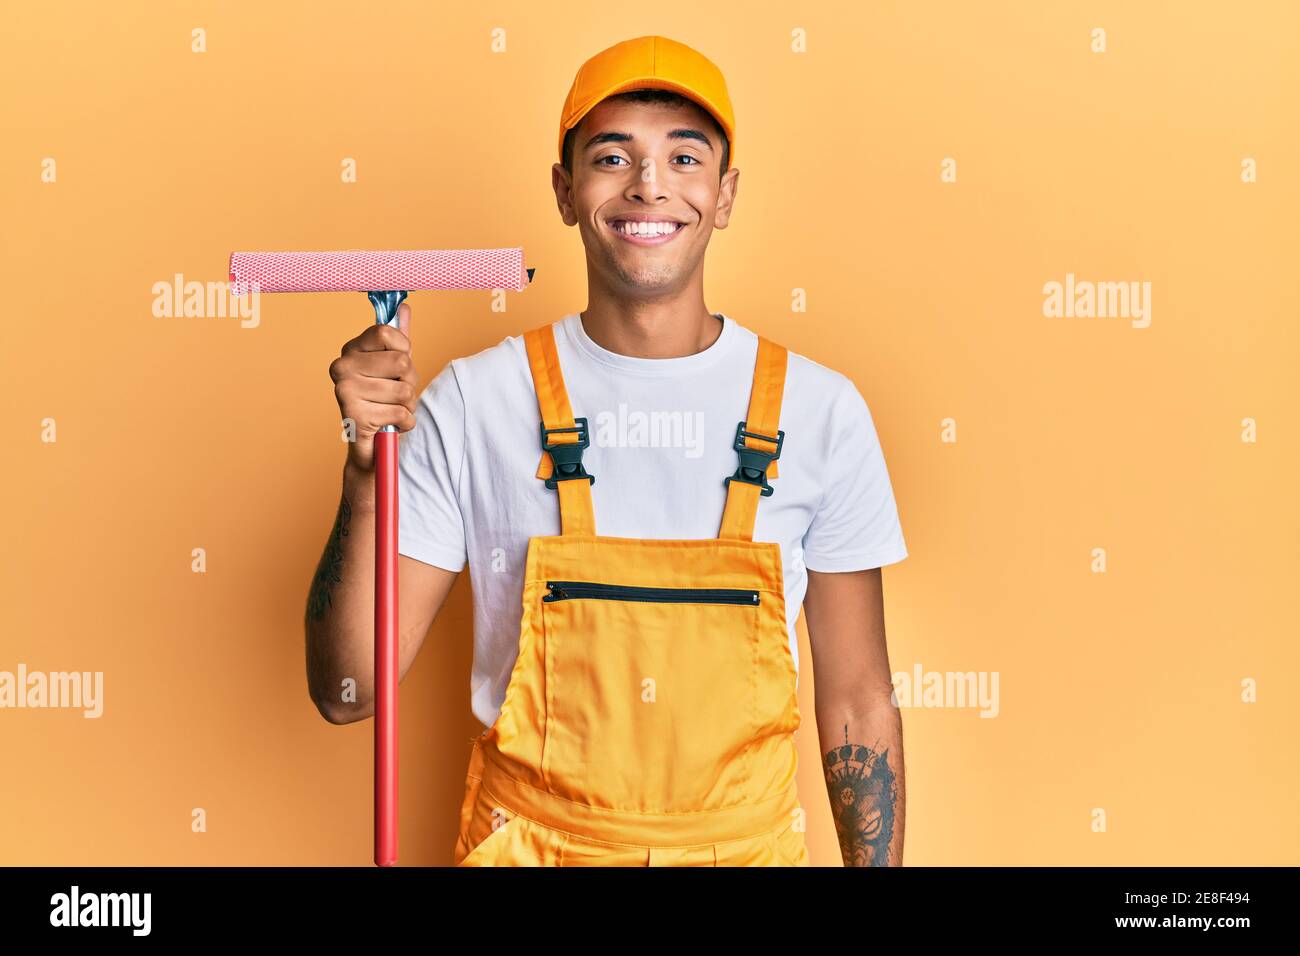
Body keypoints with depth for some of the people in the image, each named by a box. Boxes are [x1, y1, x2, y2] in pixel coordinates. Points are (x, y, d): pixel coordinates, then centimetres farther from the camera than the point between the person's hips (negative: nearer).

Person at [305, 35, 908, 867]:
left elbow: (857, 701, 1)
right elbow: (346, 693, -9)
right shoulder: (475, 402, -9)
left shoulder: (821, 412, -7)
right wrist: (369, 468, -21)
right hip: (530, 840, -1)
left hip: (750, 841, 1)